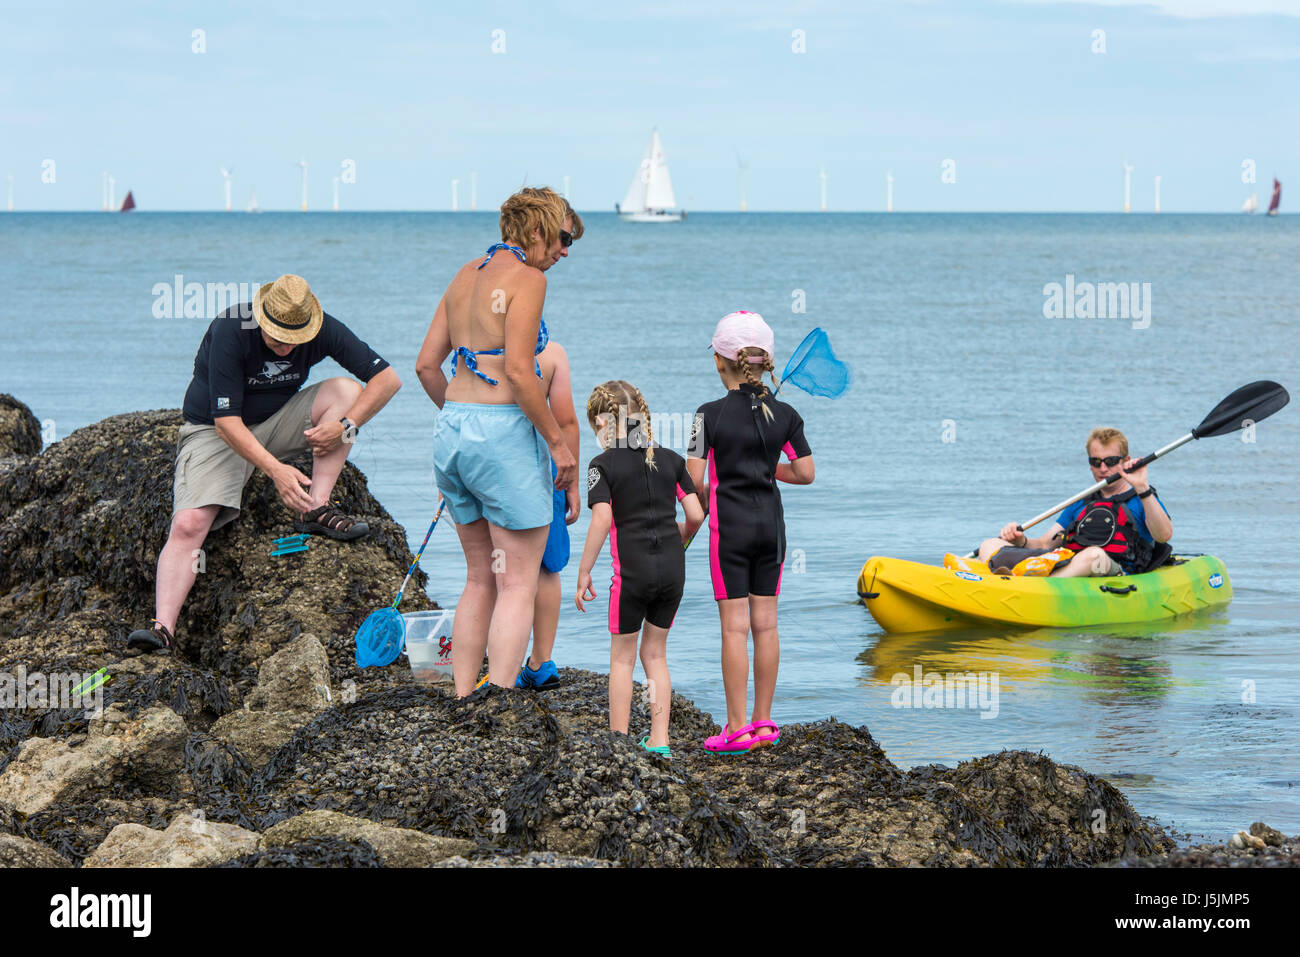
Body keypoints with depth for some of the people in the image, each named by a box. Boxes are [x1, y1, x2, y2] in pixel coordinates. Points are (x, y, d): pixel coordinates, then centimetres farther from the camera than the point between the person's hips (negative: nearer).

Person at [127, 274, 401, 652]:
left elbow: (388, 379, -11)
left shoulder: (321, 330, -16)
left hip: (277, 422, 4)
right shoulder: (230, 331, -27)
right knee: (188, 525, -26)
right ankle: (163, 628, -31)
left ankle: (315, 509, -22)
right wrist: (275, 469, -39)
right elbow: (226, 422, -28)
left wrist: (345, 425, -26)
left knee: (347, 390, -20)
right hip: (214, 431, -4)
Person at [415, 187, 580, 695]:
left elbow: (427, 364, 15)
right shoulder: (526, 278, -9)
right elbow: (519, 371, -18)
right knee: (518, 585, -3)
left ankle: (461, 704, 14)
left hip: (451, 428, 8)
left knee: (480, 578, 16)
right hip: (504, 430, -8)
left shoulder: (466, 275, 15)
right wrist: (558, 442, -11)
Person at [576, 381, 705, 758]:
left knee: (622, 656, 9)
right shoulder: (671, 460, 8)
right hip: (673, 570, 4)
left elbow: (602, 519, -14)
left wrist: (584, 572, -10)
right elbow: (696, 514, 4)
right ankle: (659, 740, 11)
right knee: (655, 653, 15)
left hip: (632, 570, -4)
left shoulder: (603, 465, -4)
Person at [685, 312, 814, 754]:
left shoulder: (710, 415, -10)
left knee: (735, 626, -2)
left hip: (729, 524, -4)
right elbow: (805, 473, 5)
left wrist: (701, 507, 9)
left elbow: (693, 479, -12)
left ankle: (737, 727, -2)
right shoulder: (785, 414, 1)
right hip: (771, 522, 4)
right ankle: (763, 721, 15)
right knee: (765, 623, 9)